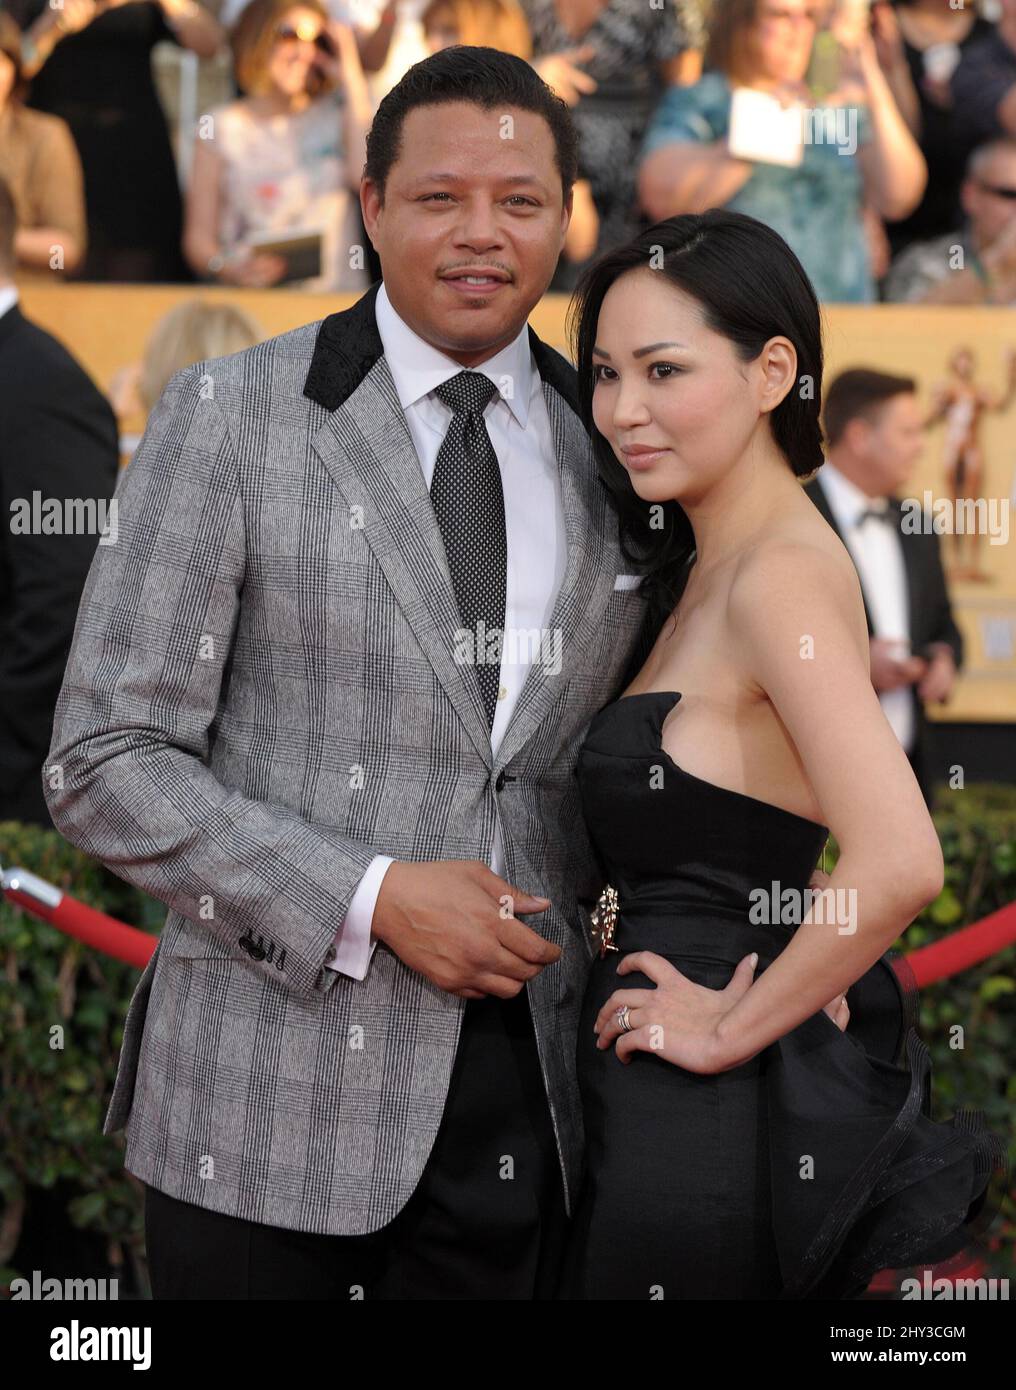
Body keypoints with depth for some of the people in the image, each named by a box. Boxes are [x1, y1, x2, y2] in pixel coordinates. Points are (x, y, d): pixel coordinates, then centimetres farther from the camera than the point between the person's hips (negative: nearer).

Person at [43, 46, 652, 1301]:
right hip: (273, 1101, -3)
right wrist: (372, 900, -14)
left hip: (526, 1095, 3)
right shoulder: (226, 420, -3)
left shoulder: (611, 446, 9)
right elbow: (103, 767, -7)